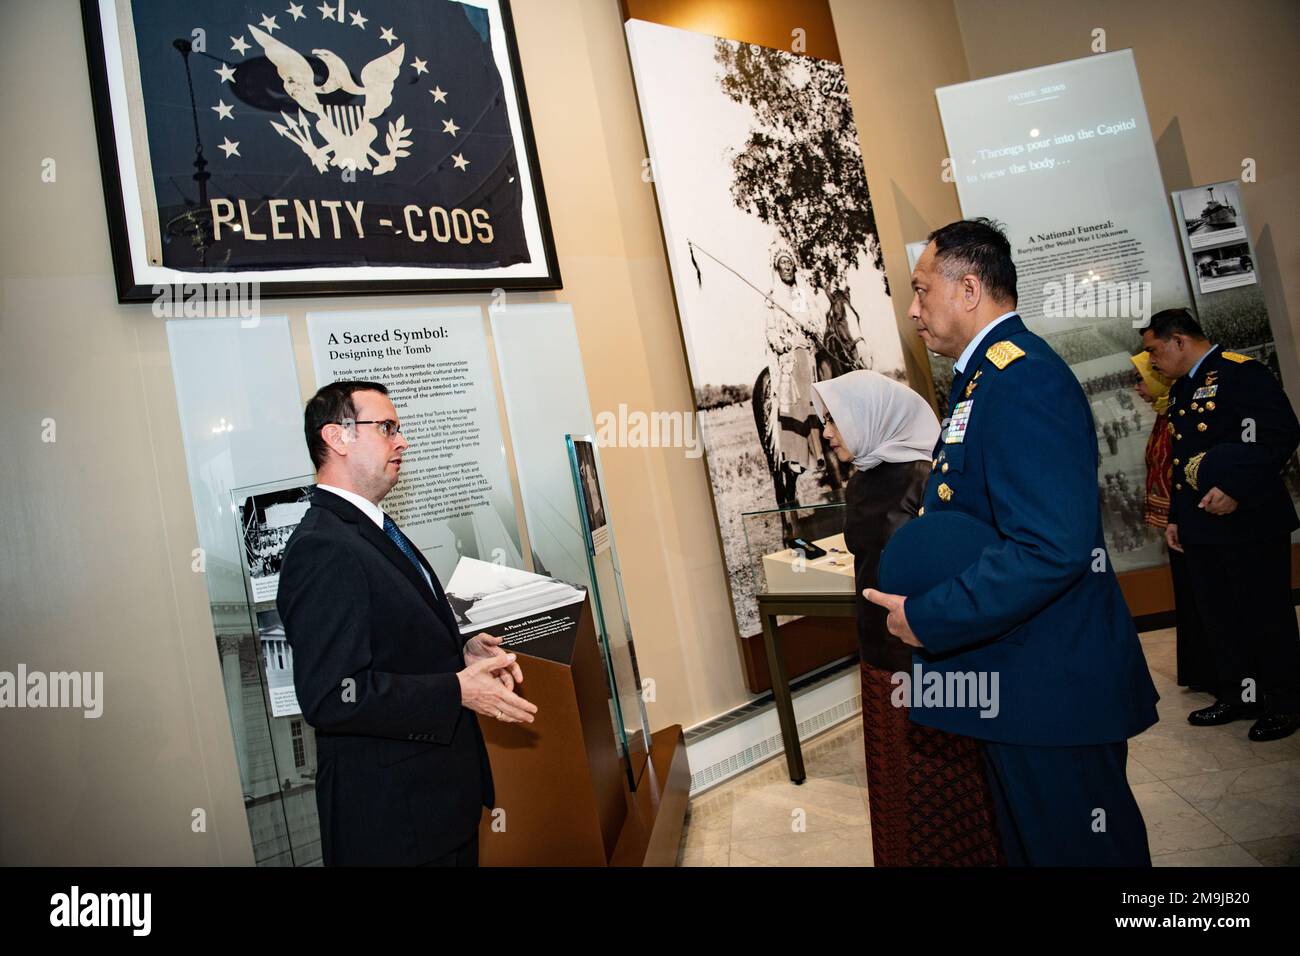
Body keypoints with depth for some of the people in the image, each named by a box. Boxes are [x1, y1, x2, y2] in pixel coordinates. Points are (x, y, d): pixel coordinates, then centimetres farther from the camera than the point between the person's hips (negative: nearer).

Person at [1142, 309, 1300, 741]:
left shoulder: (1242, 373, -10)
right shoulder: (1181, 389, 17)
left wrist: (1235, 488, -24)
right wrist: (1176, 516, 16)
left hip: (1248, 521, -8)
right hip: (1202, 527, 8)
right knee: (1217, 616, 13)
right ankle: (1237, 696, 25)